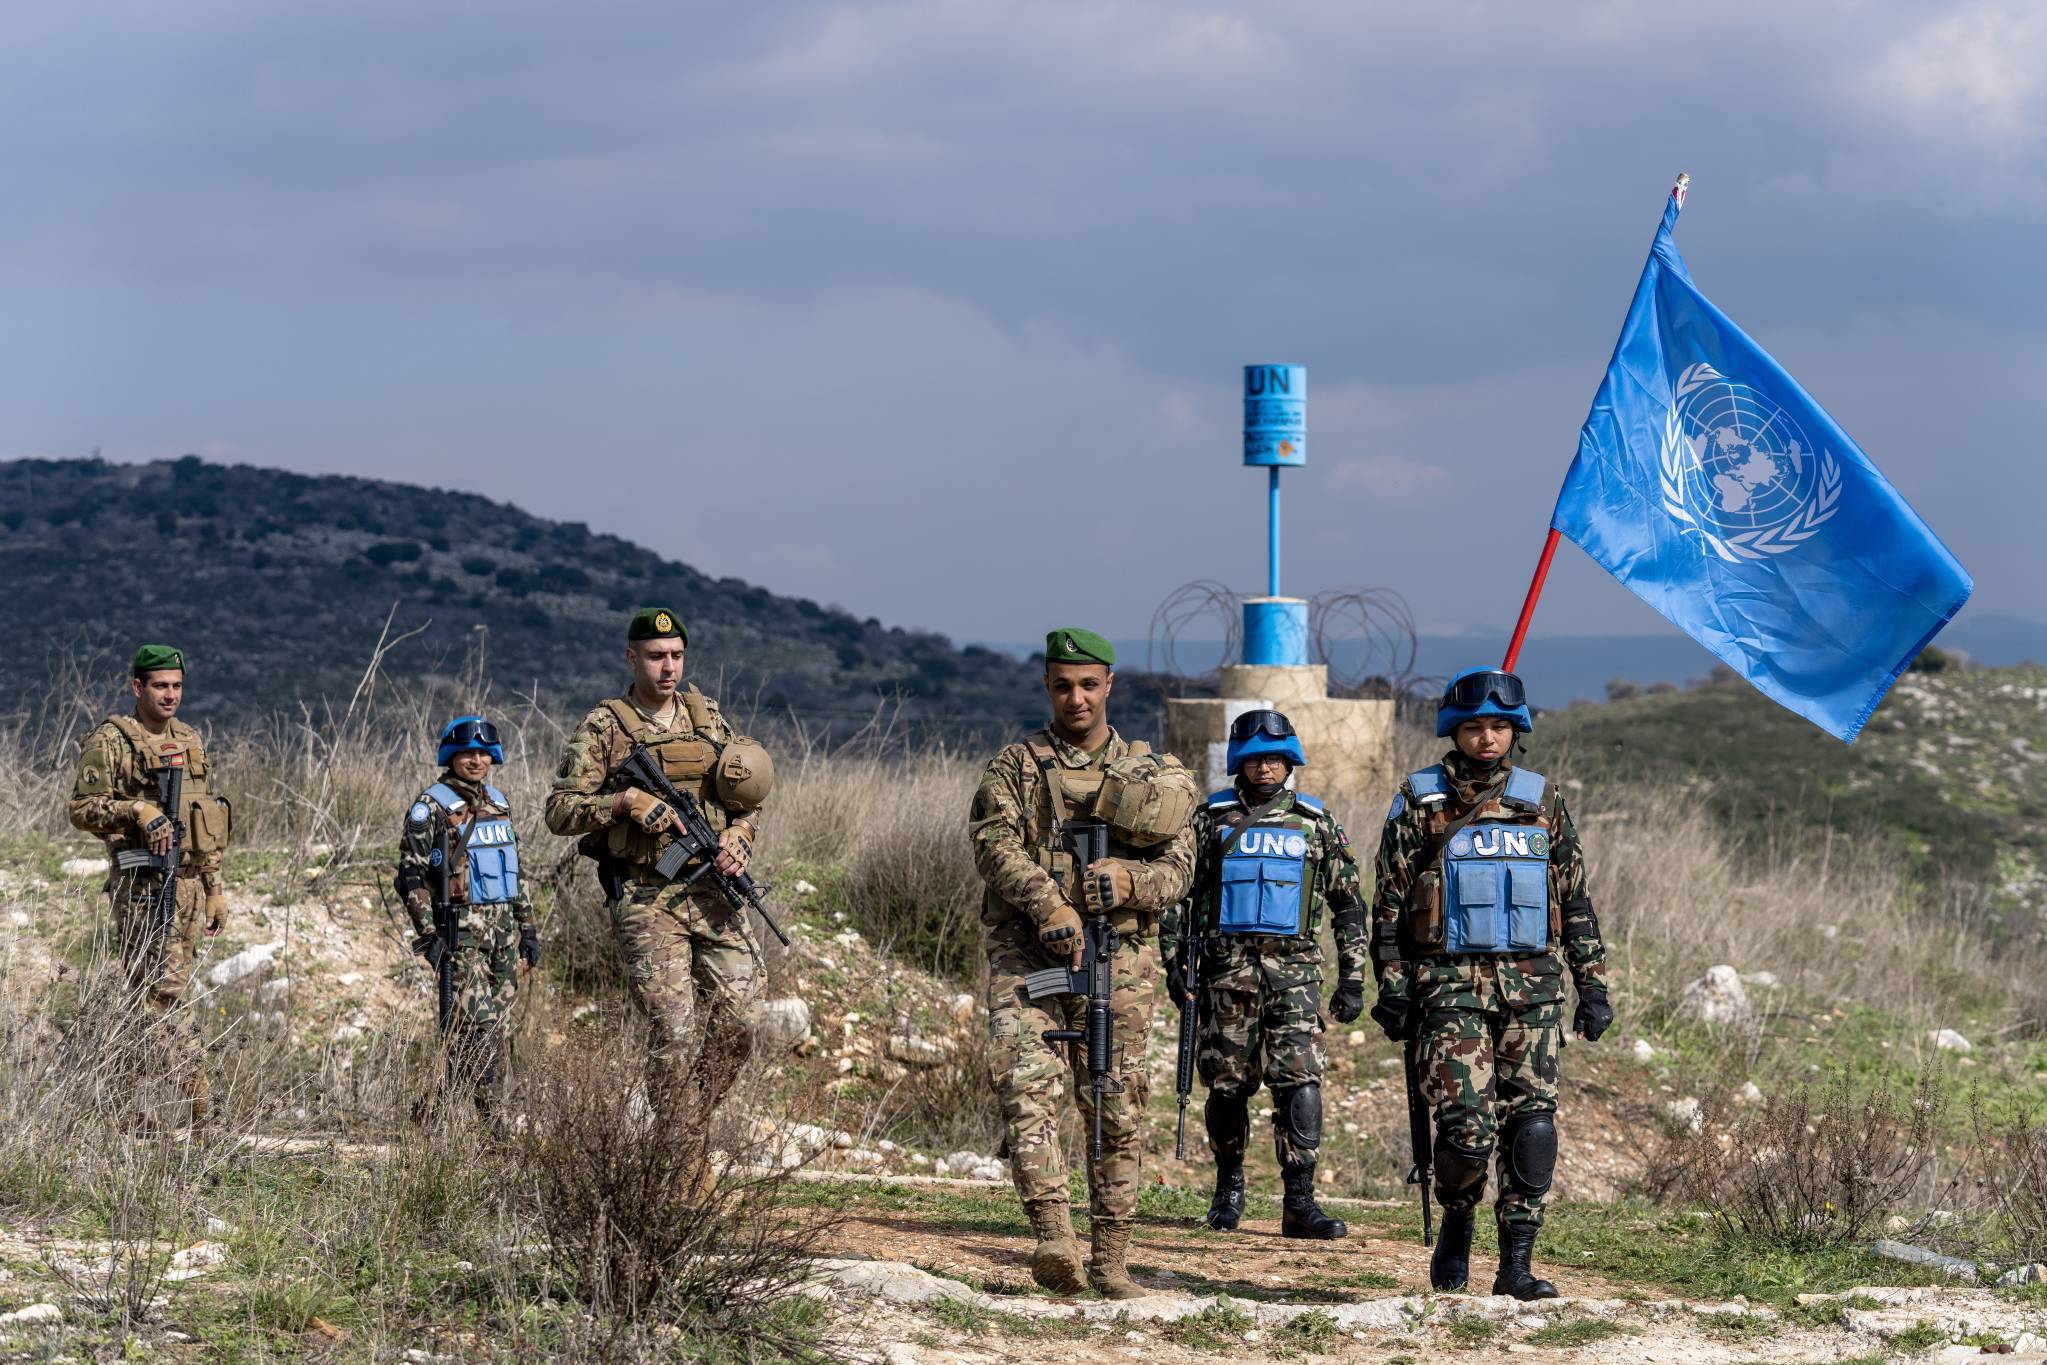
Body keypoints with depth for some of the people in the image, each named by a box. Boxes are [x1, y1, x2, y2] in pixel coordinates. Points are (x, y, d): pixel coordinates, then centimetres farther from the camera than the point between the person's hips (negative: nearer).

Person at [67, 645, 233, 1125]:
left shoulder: (189, 742, 16)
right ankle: (196, 1098, -9)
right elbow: (83, 809, -10)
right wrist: (138, 810, -23)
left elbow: (211, 822, 19)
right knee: (165, 993, -9)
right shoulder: (110, 743, -5)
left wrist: (215, 888, 16)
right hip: (143, 883, -6)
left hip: (189, 882, 6)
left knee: (158, 991, 9)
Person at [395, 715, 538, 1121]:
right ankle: (487, 1115, -11)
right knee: (478, 1024, -13)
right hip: (461, 930, -7)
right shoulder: (431, 808, -6)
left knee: (497, 1023, 6)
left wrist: (528, 926, 17)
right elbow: (411, 876, -10)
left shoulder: (497, 803, 15)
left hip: (503, 930, 7)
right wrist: (428, 934, -16)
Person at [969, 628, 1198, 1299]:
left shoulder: (1154, 775, 15)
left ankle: (1110, 1261, 13)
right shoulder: (1015, 767, 10)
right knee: (1028, 1086, -21)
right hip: (1027, 951, -2)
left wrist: (1126, 880, -16)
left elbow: (1178, 865, 6)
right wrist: (1046, 903, -24)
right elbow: (996, 844, -6)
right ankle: (1054, 1238, -29)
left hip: (1119, 954, 2)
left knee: (1116, 1109, 4)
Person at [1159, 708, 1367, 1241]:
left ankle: (1300, 1203, -11)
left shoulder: (1317, 826, 9)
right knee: (1227, 1086, 4)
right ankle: (1229, 1187, 23)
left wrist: (1353, 980, 6)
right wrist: (1174, 963, -2)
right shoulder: (1211, 820, 6)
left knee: (1300, 1082, -12)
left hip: (1294, 971, 0)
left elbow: (1349, 907, 12)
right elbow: (1176, 893, 8)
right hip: (1226, 970, 0)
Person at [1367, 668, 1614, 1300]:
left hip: (1532, 988, 2)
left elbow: (1576, 902, 15)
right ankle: (1456, 1224, 17)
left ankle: (1516, 1263, 0)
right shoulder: (1419, 802, 4)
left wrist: (1594, 986, 9)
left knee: (1532, 1125, -6)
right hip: (1452, 985, -2)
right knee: (1468, 1125, -11)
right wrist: (1393, 988, -3)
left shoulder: (1542, 802, 11)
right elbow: (1389, 904, 4)